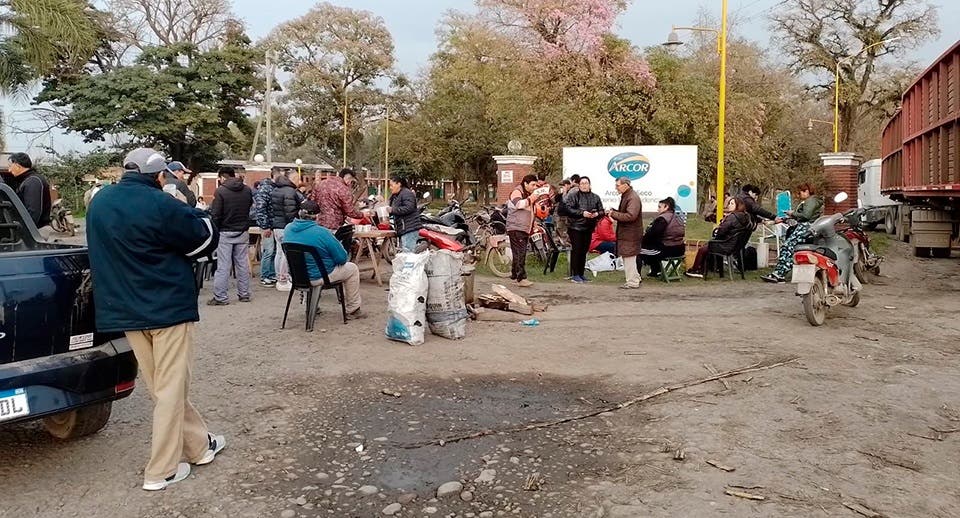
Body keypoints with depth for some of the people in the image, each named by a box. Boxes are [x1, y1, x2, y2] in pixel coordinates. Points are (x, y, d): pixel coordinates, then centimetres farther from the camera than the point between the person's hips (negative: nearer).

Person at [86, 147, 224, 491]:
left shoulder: (99, 203, 6)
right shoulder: (160, 204, -18)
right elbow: (205, 239, -9)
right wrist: (188, 211, 7)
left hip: (125, 309, 7)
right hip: (167, 305, -7)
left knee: (162, 386, 15)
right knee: (171, 388, 3)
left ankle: (199, 446, 27)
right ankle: (161, 470, 9)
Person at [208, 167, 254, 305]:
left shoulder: (220, 191, -12)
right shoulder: (247, 190, 2)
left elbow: (215, 214, -12)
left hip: (225, 233, -4)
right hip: (243, 232, 4)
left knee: (223, 266, 0)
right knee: (243, 264, 11)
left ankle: (221, 297, 1)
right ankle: (244, 294, 17)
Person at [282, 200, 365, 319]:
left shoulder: (288, 229, -5)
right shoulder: (322, 233, -24)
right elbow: (342, 258, -18)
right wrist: (339, 245, 4)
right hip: (318, 277, -7)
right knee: (352, 269, 14)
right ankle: (352, 310, 21)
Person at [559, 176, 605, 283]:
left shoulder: (595, 197, 10)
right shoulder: (573, 195, -5)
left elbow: (601, 211, 14)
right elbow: (568, 209, -15)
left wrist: (597, 214, -10)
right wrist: (582, 213, -21)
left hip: (588, 228, 5)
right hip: (575, 227, -5)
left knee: (584, 251, 9)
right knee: (576, 250, -6)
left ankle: (581, 274, 18)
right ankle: (575, 275, 0)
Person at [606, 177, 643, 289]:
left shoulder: (633, 198, -18)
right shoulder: (625, 196, 14)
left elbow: (630, 216, -27)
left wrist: (614, 214, -20)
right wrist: (613, 212, 5)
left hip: (630, 234, -10)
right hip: (626, 233, 10)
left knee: (629, 258, -4)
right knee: (627, 257, 17)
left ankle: (632, 282, 4)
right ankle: (636, 278, 28)